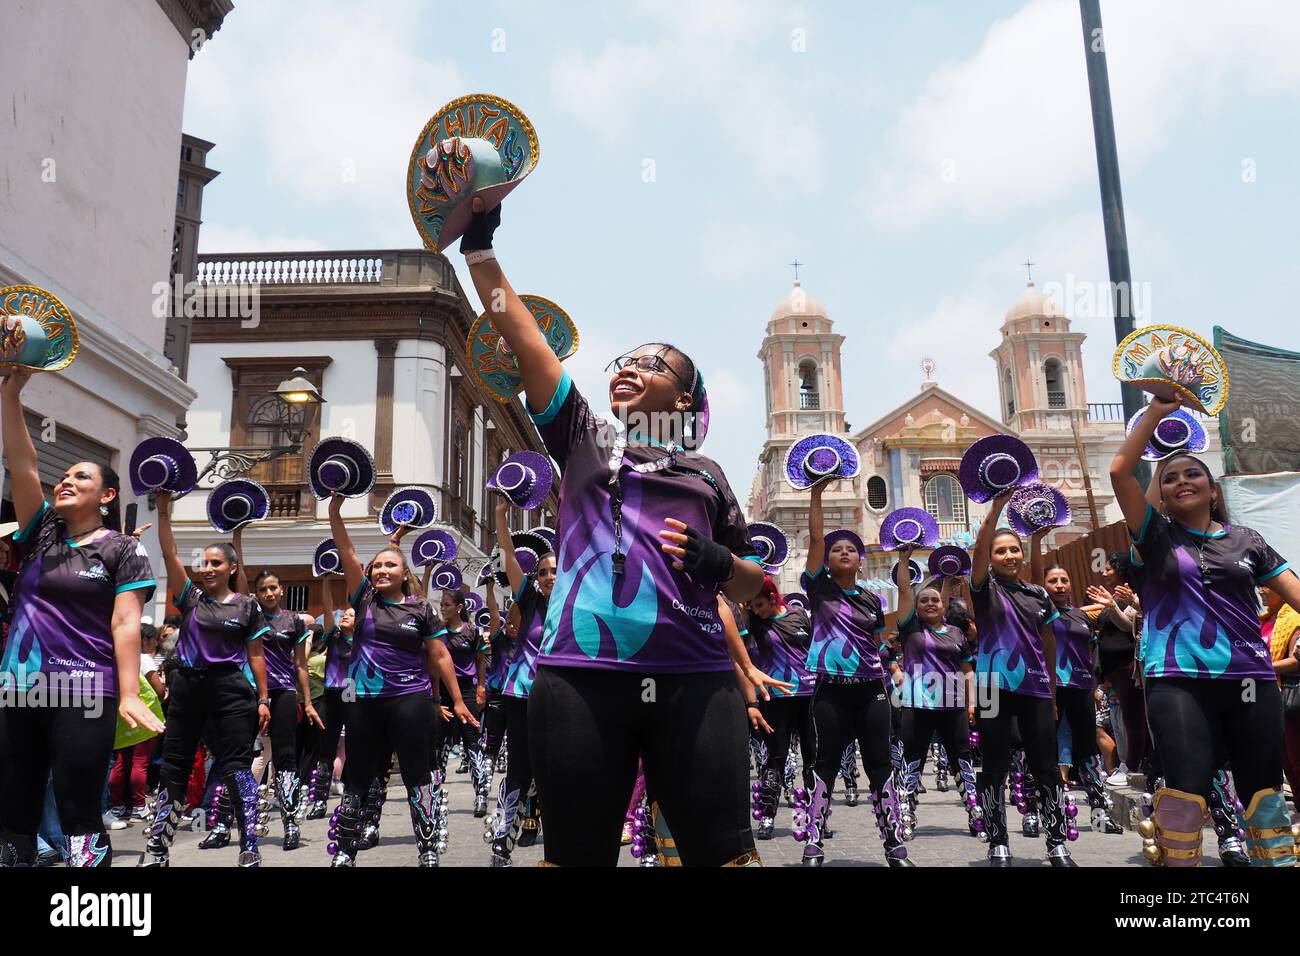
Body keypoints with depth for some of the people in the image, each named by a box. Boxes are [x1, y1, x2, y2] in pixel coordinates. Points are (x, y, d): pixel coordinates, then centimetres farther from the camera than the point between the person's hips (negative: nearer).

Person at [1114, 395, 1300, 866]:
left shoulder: (1247, 540, 14)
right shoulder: (1156, 535, 7)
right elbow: (1119, 472, -4)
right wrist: (1156, 412, -2)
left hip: (1251, 679, 3)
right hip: (1178, 681, -3)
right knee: (1187, 790, -9)